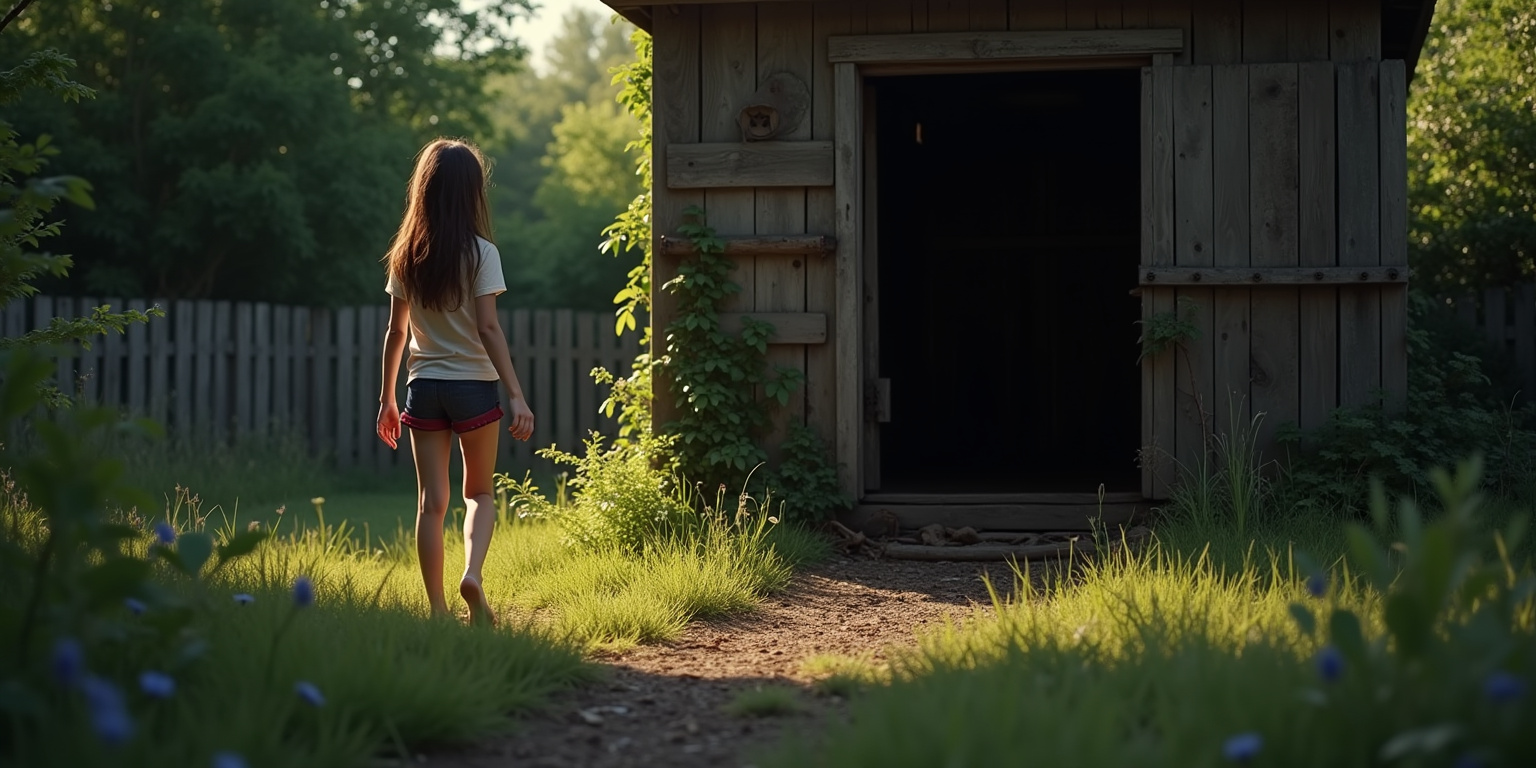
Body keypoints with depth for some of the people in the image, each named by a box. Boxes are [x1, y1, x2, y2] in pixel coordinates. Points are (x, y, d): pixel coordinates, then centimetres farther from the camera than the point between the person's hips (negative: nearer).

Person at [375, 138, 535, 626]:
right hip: (473, 386, -2)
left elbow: (396, 332, 6)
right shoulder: (480, 253, -8)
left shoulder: (406, 256, 3)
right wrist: (517, 397, -14)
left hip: (423, 387, 2)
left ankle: (437, 608, 5)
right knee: (479, 494, 14)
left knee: (431, 501, 6)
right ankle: (473, 573, -11)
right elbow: (488, 329, -14)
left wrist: (386, 398, 14)